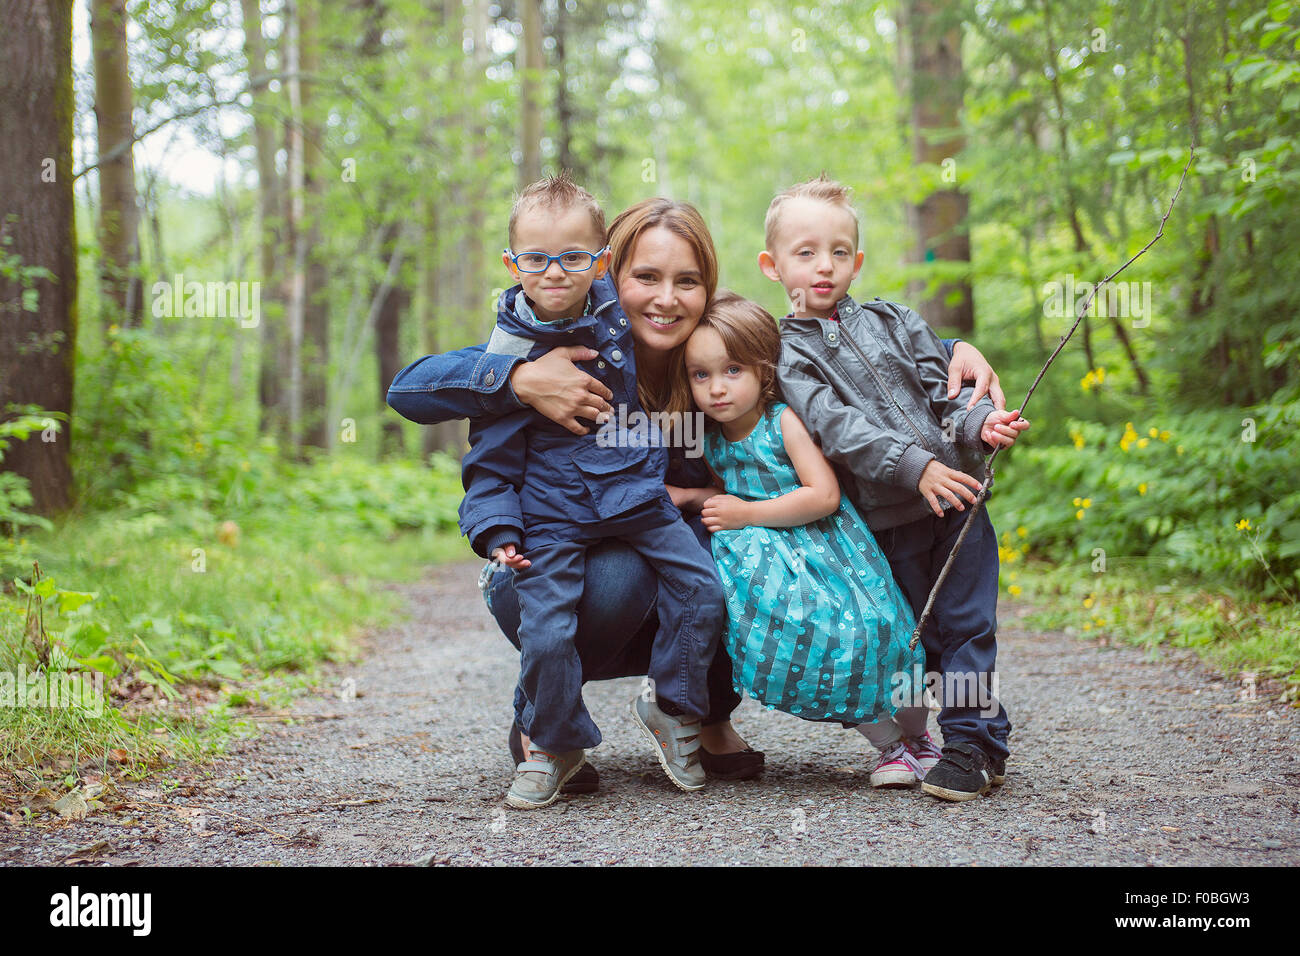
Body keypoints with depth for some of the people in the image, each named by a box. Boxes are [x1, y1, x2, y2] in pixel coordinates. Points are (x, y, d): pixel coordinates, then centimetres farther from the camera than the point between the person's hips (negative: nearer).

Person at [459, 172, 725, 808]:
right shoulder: (510, 347, -9)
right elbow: (490, 453, -4)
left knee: (702, 589, -5)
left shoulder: (617, 312, 1)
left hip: (636, 494, 4)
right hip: (552, 514, -4)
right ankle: (553, 744, 12)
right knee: (545, 632, -13)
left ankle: (672, 709, 15)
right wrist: (496, 526, -13)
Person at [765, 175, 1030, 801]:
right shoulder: (788, 353, 1)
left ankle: (972, 740, 5)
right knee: (920, 631, 3)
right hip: (889, 519, -2)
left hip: (956, 495, 2)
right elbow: (835, 426, -13)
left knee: (966, 622, -1)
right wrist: (914, 466, -23)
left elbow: (944, 390, 10)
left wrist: (979, 424, -13)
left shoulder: (892, 321, 12)